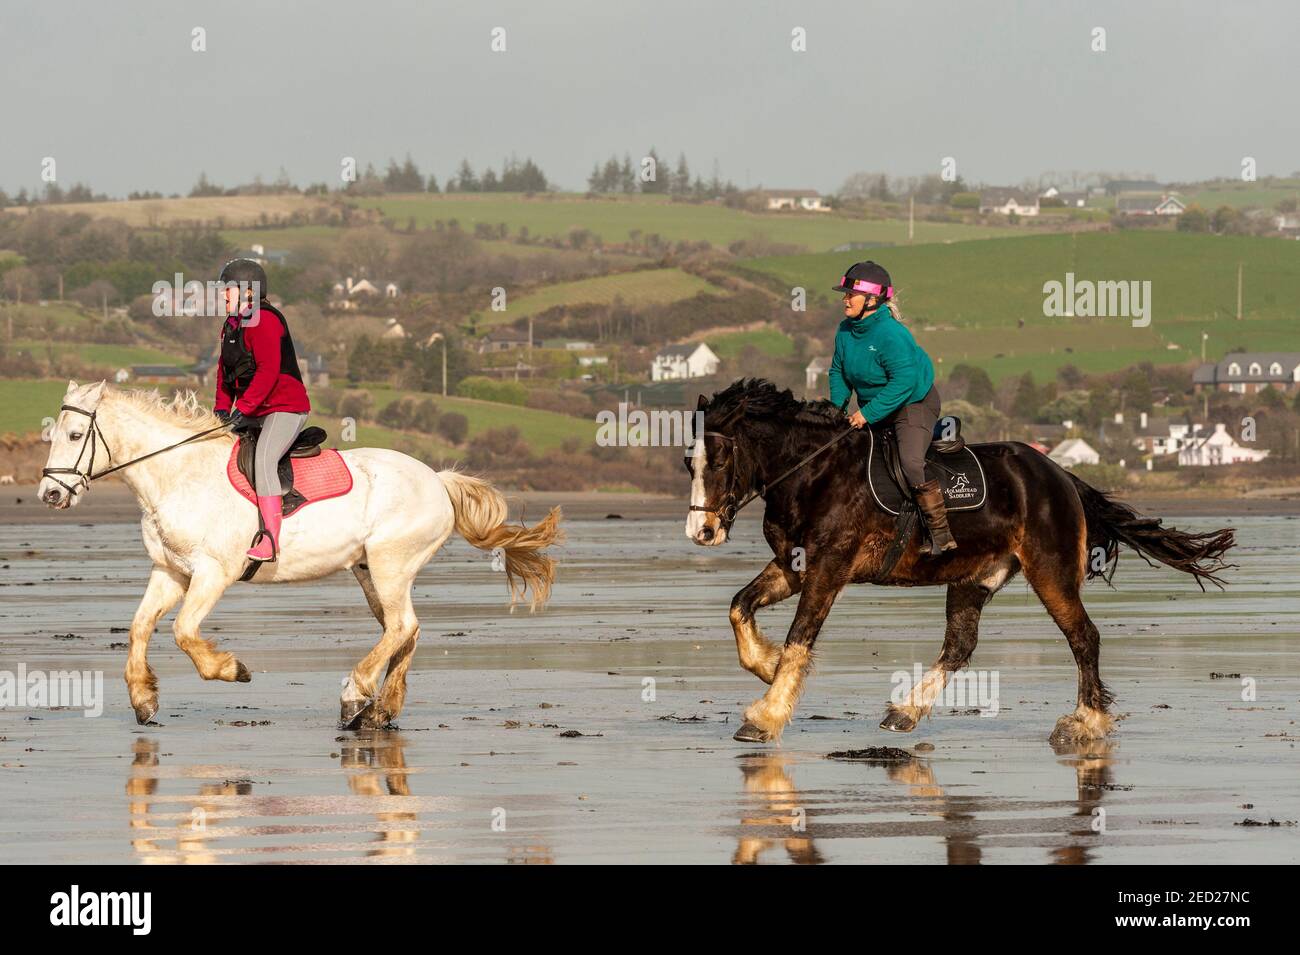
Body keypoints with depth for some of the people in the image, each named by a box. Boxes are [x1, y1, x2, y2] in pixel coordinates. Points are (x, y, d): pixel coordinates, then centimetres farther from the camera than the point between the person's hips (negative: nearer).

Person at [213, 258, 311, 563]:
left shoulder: (263, 320, -15)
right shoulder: (231, 326, 17)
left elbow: (268, 371, -23)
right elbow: (225, 370, 20)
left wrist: (243, 409, -24)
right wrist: (222, 408, 5)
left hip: (285, 407, -11)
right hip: (256, 412, 11)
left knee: (263, 459, -30)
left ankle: (270, 540, -36)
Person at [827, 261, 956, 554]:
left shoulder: (891, 334, -27)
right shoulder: (846, 331, -2)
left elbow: (904, 381, -31)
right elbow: (838, 371, 11)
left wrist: (868, 414, -29)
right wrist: (837, 407, -4)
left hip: (914, 402, -9)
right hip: (872, 407, 9)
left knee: (912, 462, -28)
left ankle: (941, 535, -24)